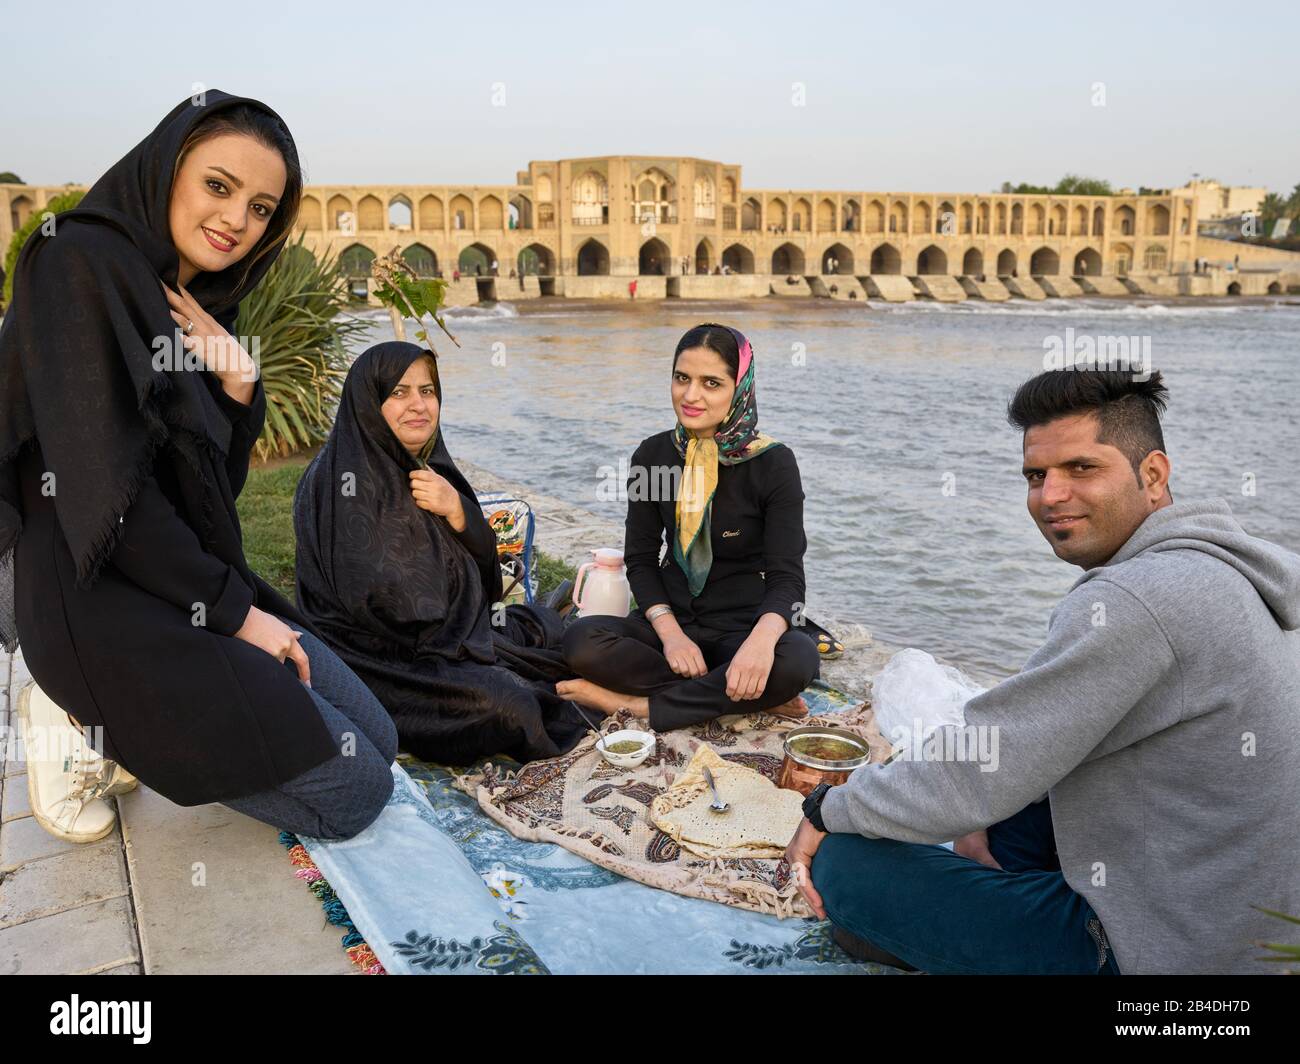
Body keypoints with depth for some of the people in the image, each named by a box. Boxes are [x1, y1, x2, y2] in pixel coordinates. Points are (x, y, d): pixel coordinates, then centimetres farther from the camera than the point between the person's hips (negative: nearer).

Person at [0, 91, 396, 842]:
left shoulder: (200, 302, 11)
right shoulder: (82, 264, -14)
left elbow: (218, 482, 12)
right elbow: (105, 484, -21)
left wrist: (238, 386, -8)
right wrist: (236, 612, -14)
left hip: (199, 580, 9)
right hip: (107, 603, -9)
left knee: (377, 742, 10)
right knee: (355, 791, -7)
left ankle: (134, 723, 13)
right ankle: (98, 734, 3)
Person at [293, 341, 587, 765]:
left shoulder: (427, 465, 5)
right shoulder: (345, 480, -20)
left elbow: (483, 558, 5)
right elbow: (374, 602, -23)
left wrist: (456, 509, -16)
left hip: (449, 632, 9)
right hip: (376, 656, -9)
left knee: (548, 628, 13)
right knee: (504, 705, -25)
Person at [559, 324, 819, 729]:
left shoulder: (773, 462, -9)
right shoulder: (654, 454, 0)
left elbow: (787, 575, -14)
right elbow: (640, 559, 2)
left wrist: (762, 638, -37)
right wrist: (669, 632, -17)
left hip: (745, 624, -3)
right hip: (672, 617, 3)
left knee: (797, 660, -36)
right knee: (582, 641, -27)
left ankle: (639, 704, -21)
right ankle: (757, 698, -21)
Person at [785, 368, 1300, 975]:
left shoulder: (1133, 600, -26)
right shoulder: (1212, 564, 6)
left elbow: (972, 781, -24)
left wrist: (827, 810, -7)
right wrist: (985, 827, 15)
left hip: (1151, 951, -10)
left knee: (842, 861, -10)